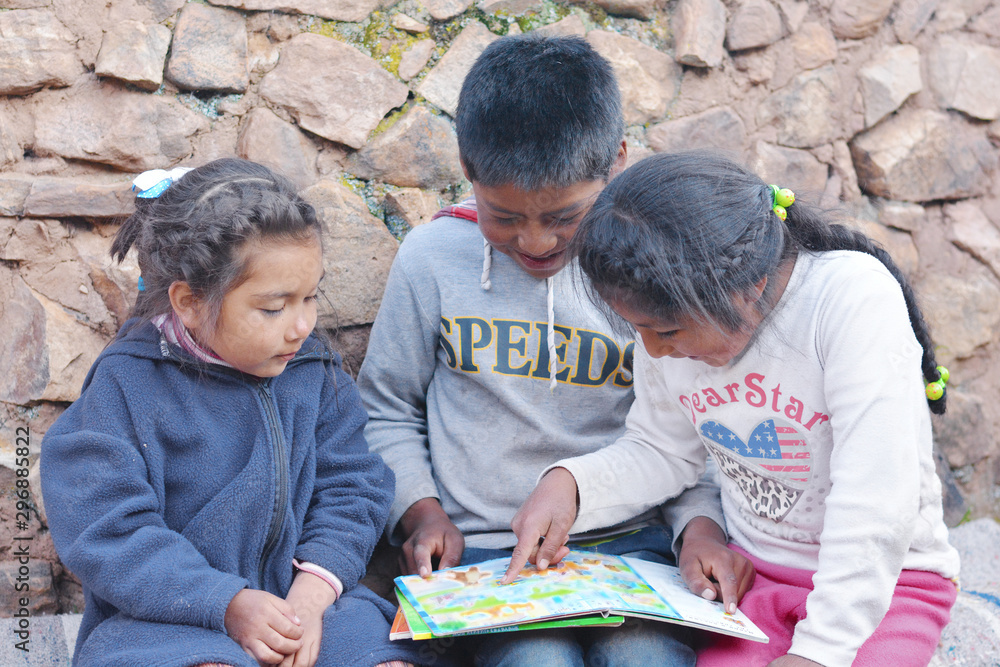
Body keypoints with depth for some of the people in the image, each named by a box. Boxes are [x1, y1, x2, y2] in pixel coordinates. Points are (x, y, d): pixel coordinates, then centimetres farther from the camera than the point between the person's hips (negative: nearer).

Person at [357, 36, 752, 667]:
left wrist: (701, 519, -9)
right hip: (486, 546, 0)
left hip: (632, 539, 1)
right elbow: (387, 410, 13)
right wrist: (419, 508, -2)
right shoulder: (434, 257, 1)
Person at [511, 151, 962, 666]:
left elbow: (874, 499, -27)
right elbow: (660, 451, 6)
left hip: (887, 578, -4)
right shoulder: (671, 314, -5)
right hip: (754, 571, 4)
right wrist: (568, 486, -12)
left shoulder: (854, 296, -24)